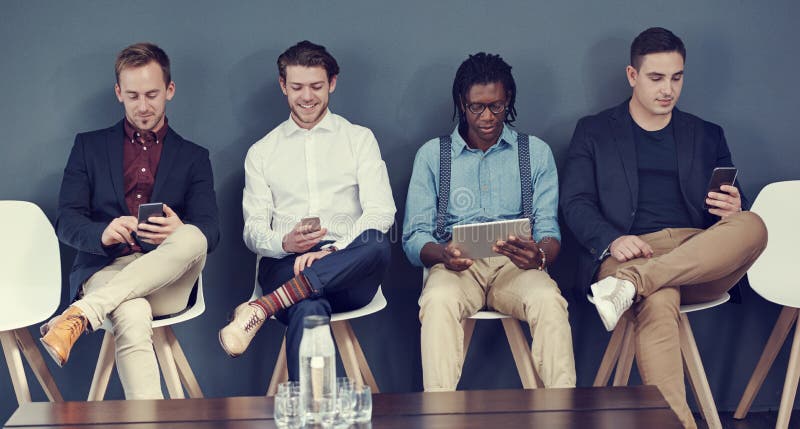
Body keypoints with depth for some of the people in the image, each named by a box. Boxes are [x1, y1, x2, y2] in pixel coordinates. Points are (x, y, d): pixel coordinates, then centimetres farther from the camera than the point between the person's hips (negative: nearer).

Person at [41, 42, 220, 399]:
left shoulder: (193, 157, 18)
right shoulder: (89, 146, 18)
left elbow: (210, 232, 5)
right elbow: (66, 222, 8)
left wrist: (178, 233, -22)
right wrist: (102, 233, -18)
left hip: (167, 279, 1)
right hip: (104, 270, -1)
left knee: (193, 238, -35)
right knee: (132, 316, -39)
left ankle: (81, 315, -42)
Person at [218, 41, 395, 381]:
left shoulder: (360, 139, 15)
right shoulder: (261, 152, 19)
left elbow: (381, 211, 1)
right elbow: (253, 230, 11)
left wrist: (333, 250, -17)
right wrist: (285, 243, -14)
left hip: (348, 271, 0)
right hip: (286, 266, 0)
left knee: (377, 245, -38)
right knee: (309, 309, -39)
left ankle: (261, 309, -39)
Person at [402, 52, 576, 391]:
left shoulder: (536, 153, 14)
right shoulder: (432, 154, 13)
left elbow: (549, 230, 7)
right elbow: (414, 236, 7)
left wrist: (539, 255, -20)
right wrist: (442, 255, -19)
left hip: (516, 266, 1)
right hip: (456, 266, 0)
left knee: (549, 300, -33)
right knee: (438, 300, -35)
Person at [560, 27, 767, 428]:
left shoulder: (707, 136, 24)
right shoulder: (593, 131, 17)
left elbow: (735, 213, 21)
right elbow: (575, 203, 5)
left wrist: (733, 210, -7)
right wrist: (612, 240, -17)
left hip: (701, 259, 3)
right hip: (627, 253, -3)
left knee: (753, 226, -31)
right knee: (658, 303, -39)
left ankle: (633, 282, -41)